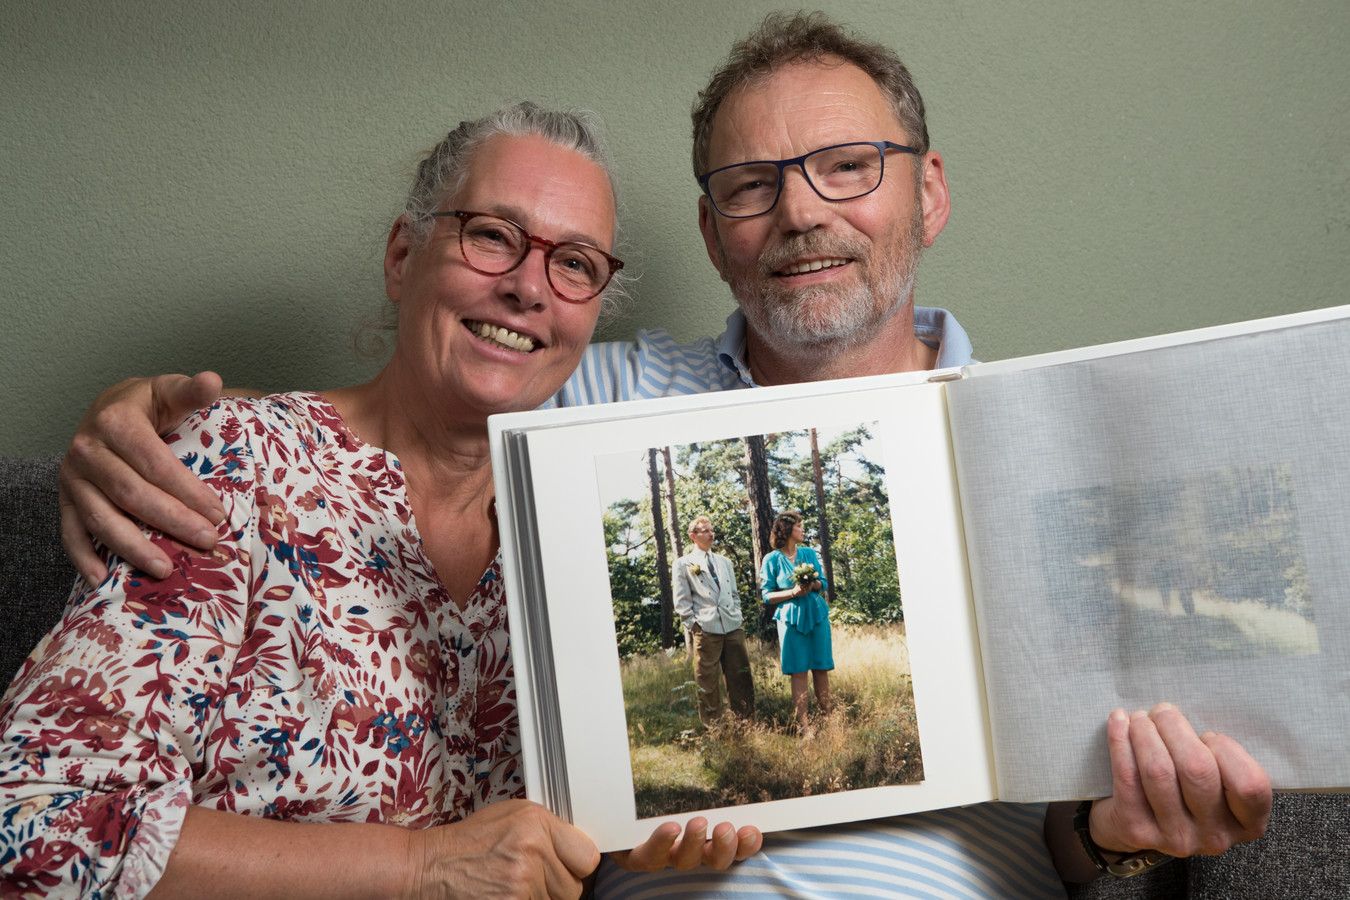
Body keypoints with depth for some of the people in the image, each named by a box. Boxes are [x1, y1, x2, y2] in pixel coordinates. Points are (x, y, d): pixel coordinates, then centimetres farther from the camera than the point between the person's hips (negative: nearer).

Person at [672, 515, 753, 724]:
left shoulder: (724, 562, 20)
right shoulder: (682, 564, 4)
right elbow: (682, 602, 1)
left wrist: (737, 616, 10)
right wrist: (693, 626, -7)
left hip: (733, 628, 5)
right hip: (706, 630, -4)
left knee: (740, 677, 5)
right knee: (708, 681, -1)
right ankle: (712, 726, 7)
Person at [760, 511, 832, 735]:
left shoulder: (809, 553, 12)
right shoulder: (772, 560, 0)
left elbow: (823, 582, 13)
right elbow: (767, 595, -1)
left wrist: (813, 585, -9)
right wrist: (793, 592, -13)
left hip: (817, 614, 4)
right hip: (791, 618, -4)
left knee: (822, 668, 3)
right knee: (799, 671, -5)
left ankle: (826, 715, 12)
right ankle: (802, 723, -4)